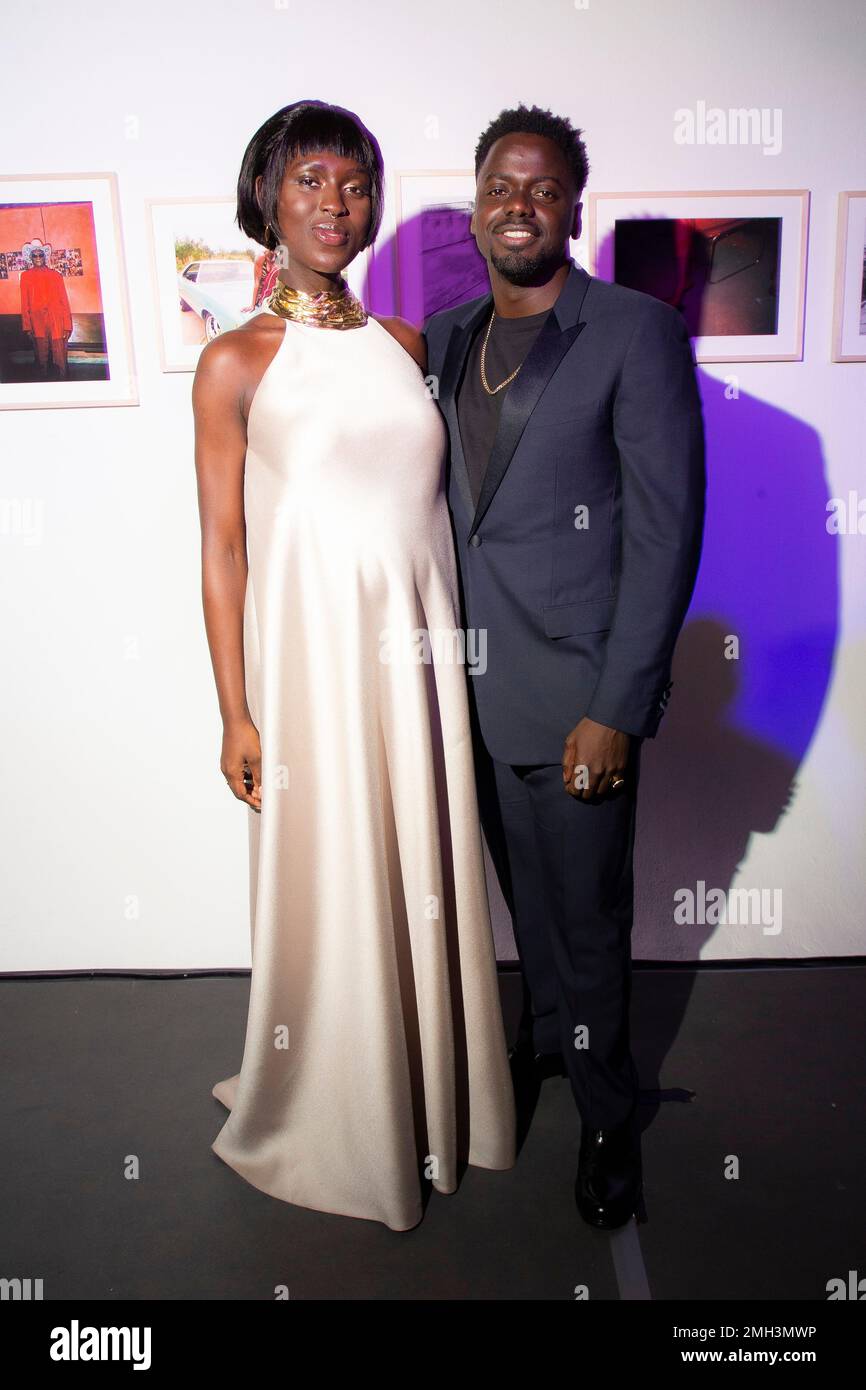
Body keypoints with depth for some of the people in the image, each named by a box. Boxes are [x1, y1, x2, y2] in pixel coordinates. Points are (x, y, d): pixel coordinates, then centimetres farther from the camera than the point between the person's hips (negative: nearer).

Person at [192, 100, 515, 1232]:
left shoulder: (406, 345, 10)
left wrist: (456, 653, 10)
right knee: (333, 893, 8)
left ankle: (434, 1096, 39)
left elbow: (437, 505, 13)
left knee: (428, 879, 15)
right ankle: (336, 1117, 33)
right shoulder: (237, 362, -3)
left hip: (421, 650, 5)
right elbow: (223, 547, -5)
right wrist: (236, 712, -7)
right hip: (315, 650, -4)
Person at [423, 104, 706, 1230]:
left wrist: (616, 710, -16)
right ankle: (545, 1031, 48)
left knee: (589, 917, 9)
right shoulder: (445, 339, 9)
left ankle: (607, 1114, 34)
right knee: (526, 895, 21)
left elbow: (666, 533, -12)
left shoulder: (637, 334, -8)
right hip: (472, 688, 5)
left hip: (576, 697, -5)